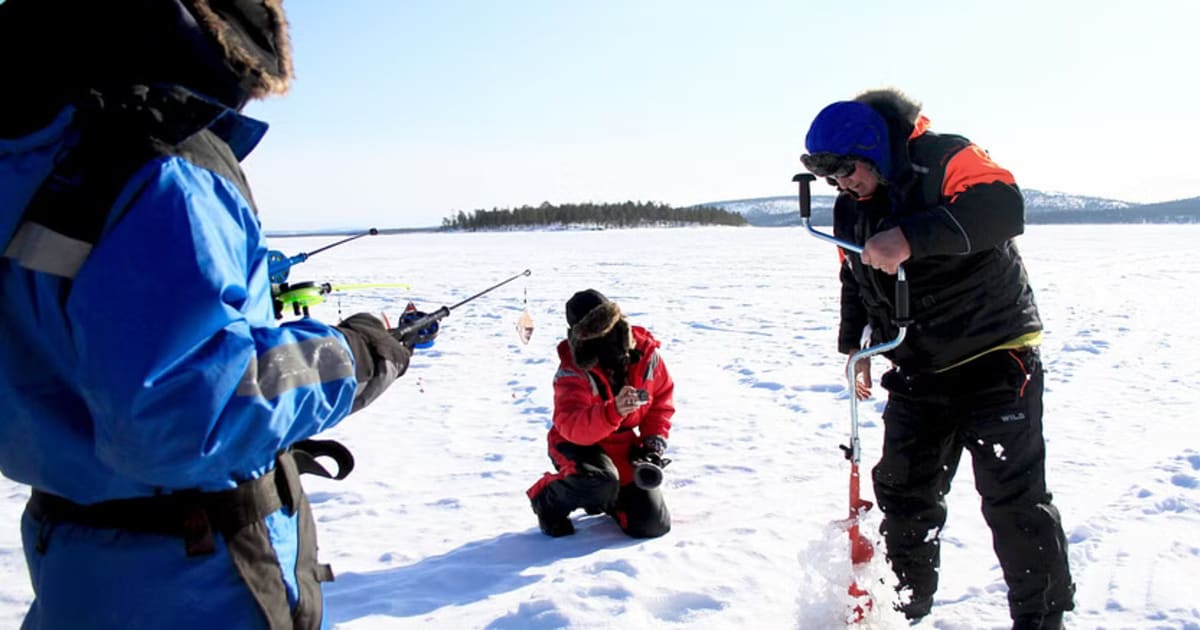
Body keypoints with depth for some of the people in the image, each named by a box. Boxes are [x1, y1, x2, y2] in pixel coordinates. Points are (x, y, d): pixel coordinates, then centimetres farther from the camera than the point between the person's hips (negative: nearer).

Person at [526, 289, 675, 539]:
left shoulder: (645, 352, -11)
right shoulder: (572, 372, -24)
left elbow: (662, 398, 6)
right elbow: (570, 426, -38)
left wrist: (654, 439, -6)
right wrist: (613, 412, -55)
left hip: (625, 446, 5)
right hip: (577, 445, -4)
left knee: (653, 525, -4)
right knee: (601, 482, -39)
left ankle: (605, 498, 27)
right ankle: (547, 500, -6)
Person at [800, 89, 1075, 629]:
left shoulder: (944, 160, -17)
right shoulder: (850, 209, 6)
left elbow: (1003, 206, -36)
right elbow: (855, 282, 19)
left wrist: (911, 237, -44)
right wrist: (854, 345, 10)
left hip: (995, 358, -7)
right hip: (919, 374, 7)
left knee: (1013, 497, -5)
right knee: (904, 492, 11)